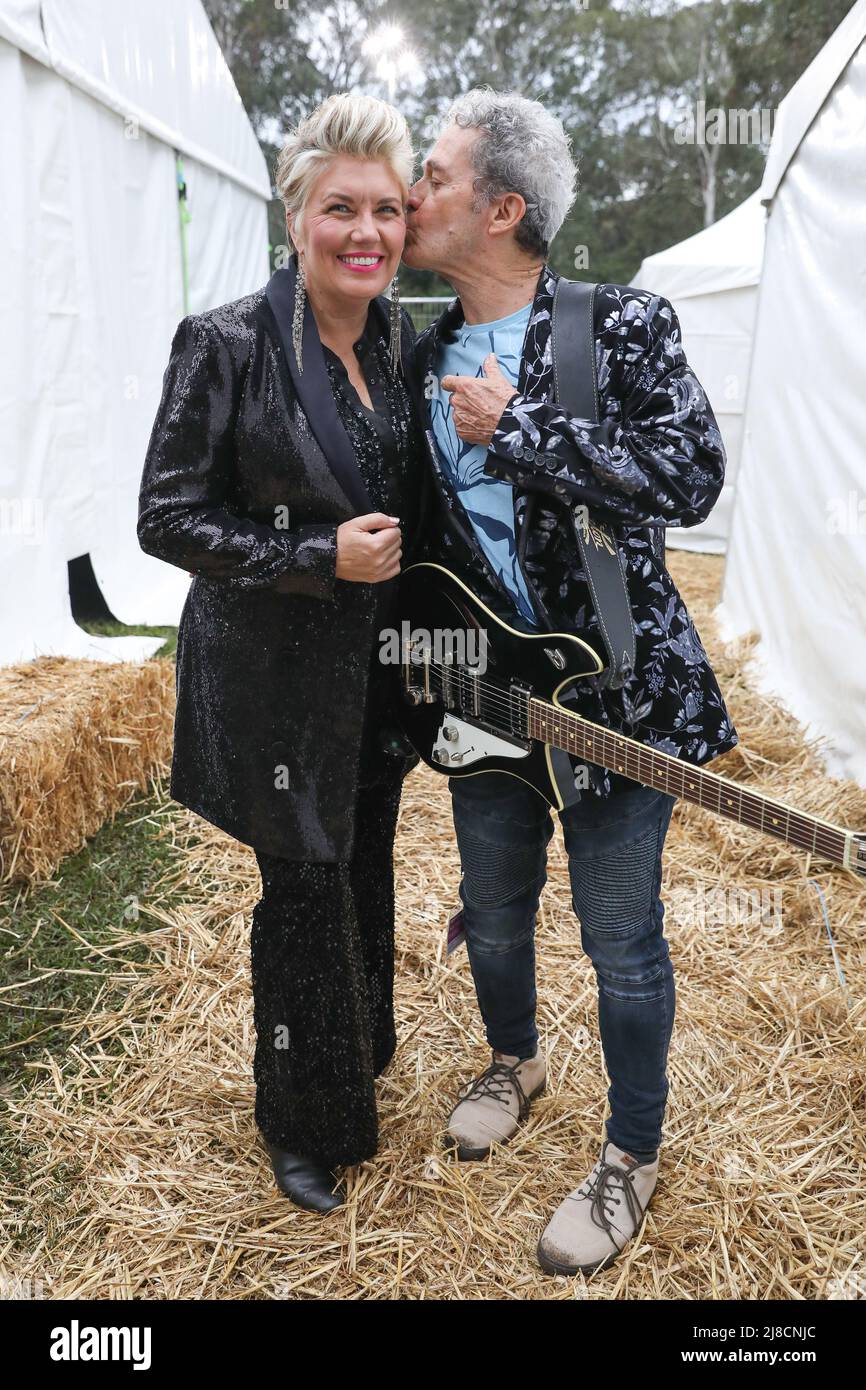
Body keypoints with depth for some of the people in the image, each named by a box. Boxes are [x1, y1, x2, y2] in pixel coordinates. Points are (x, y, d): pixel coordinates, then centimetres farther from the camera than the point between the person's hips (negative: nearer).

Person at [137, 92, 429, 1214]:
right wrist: (320, 557, -21)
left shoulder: (403, 338, 5)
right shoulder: (226, 344, -14)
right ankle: (303, 1127, 34)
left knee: (367, 875, 20)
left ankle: (363, 1053, 48)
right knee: (304, 895, 8)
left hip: (379, 665, 6)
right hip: (277, 678, -5)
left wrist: (400, 557, 1)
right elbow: (167, 520, -14)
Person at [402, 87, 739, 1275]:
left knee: (622, 940, 7)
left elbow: (691, 477, -19)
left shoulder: (623, 323, -7)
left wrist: (516, 430, -19)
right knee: (494, 912, 20)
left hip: (614, 692, -5)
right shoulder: (428, 354, 8)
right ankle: (515, 1062, 50)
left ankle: (633, 1157, 33)